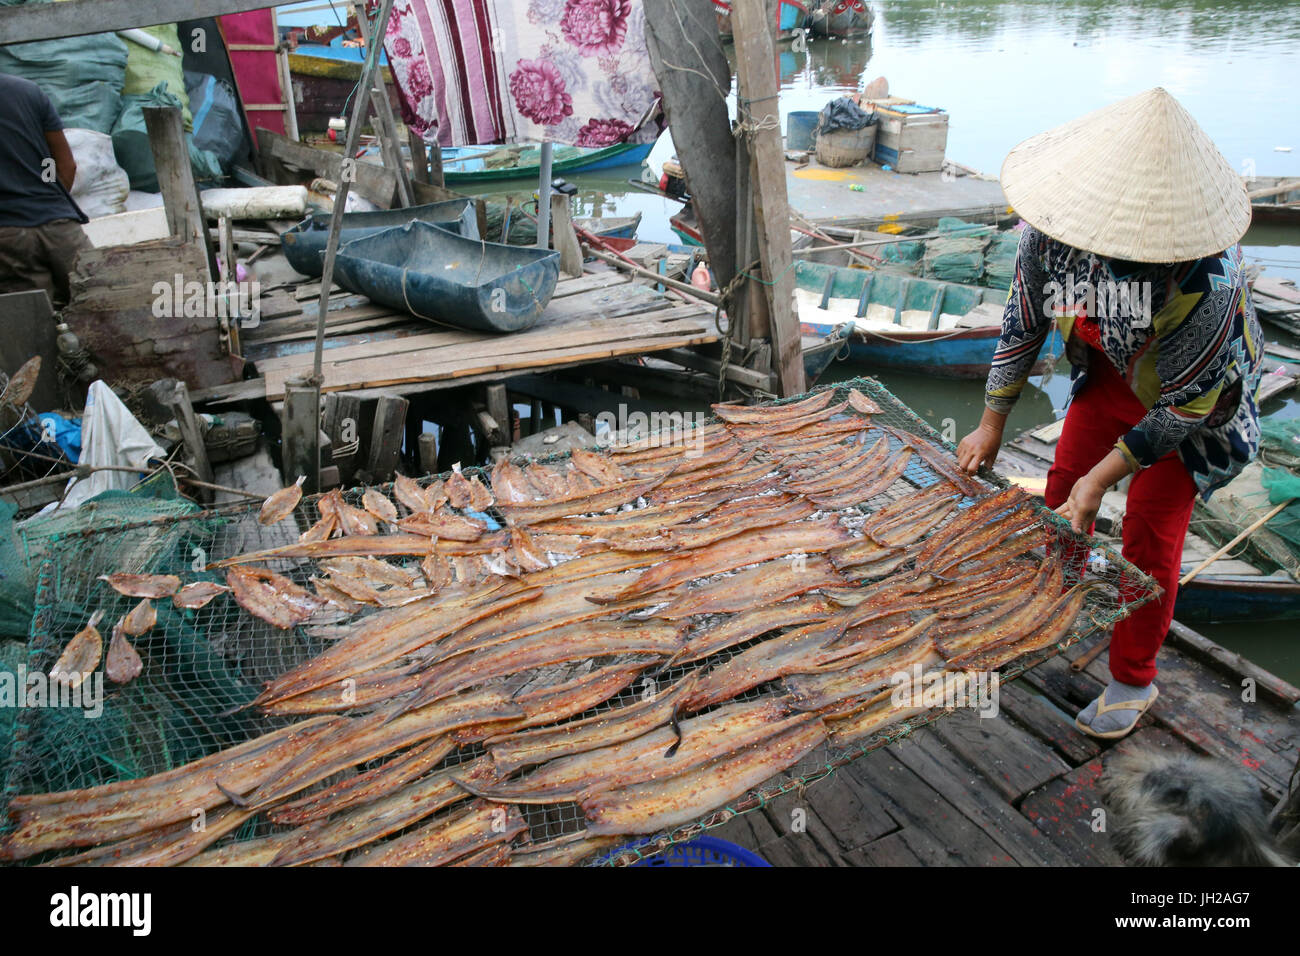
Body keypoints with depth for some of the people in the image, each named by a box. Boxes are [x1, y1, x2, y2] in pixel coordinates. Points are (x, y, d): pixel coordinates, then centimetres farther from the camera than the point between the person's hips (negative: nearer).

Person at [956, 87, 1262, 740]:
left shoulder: (1204, 277, -39)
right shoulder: (1049, 232, -24)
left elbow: (1188, 404, -28)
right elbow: (1022, 324, -8)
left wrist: (1104, 476, -28)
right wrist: (991, 426, -6)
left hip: (1194, 396, -5)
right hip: (1107, 374, 5)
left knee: (1150, 533, -3)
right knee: (1064, 483, 10)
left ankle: (1133, 680, 17)